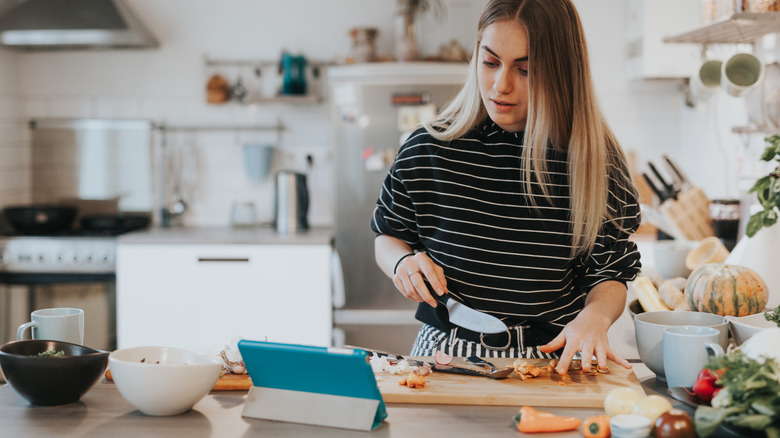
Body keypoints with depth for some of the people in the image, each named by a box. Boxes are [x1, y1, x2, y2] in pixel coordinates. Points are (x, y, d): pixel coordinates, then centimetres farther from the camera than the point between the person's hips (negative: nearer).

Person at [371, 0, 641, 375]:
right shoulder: (427, 150, 1)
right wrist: (403, 261, -5)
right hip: (446, 353, 1)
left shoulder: (595, 161, -2)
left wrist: (595, 316, -15)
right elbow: (388, 237, 17)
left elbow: (609, 274, 7)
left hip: (550, 358, 0)